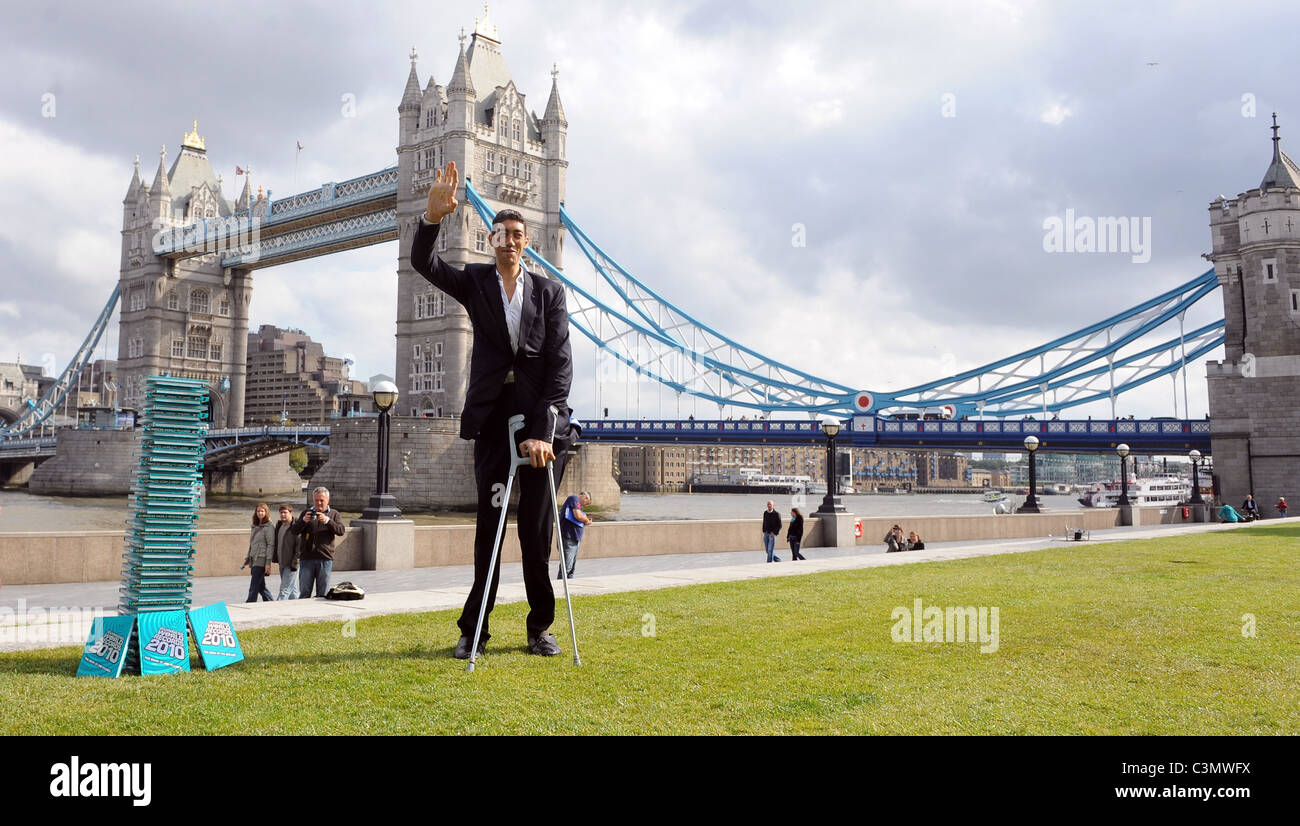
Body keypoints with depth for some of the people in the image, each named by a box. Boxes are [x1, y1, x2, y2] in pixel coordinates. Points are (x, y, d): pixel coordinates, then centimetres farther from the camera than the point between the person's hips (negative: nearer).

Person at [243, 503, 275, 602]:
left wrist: (268, 562, -17)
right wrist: (248, 557, 19)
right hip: (254, 560, 8)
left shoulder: (268, 527, -7)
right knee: (261, 586, 11)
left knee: (254, 587, -10)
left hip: (261, 561, -8)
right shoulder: (255, 527, 17)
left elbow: (270, 545, -12)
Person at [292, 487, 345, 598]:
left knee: (323, 594, 3)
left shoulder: (334, 514, 10)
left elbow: (341, 531, -5)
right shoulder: (306, 513, 13)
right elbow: (294, 531, 4)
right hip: (307, 558, 1)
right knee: (304, 592, 1)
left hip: (325, 559, -1)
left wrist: (327, 520, -19)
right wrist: (303, 521, -15)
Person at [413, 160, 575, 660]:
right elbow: (424, 263, -7)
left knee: (537, 529, 4)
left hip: (542, 417, 0)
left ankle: (540, 628, 16)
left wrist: (543, 430, -14)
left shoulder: (549, 292, 6)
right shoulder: (474, 283, 10)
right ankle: (474, 630, 9)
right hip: (492, 416, 0)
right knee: (489, 525, 1)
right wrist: (434, 215, -27)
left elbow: (560, 364, -3)